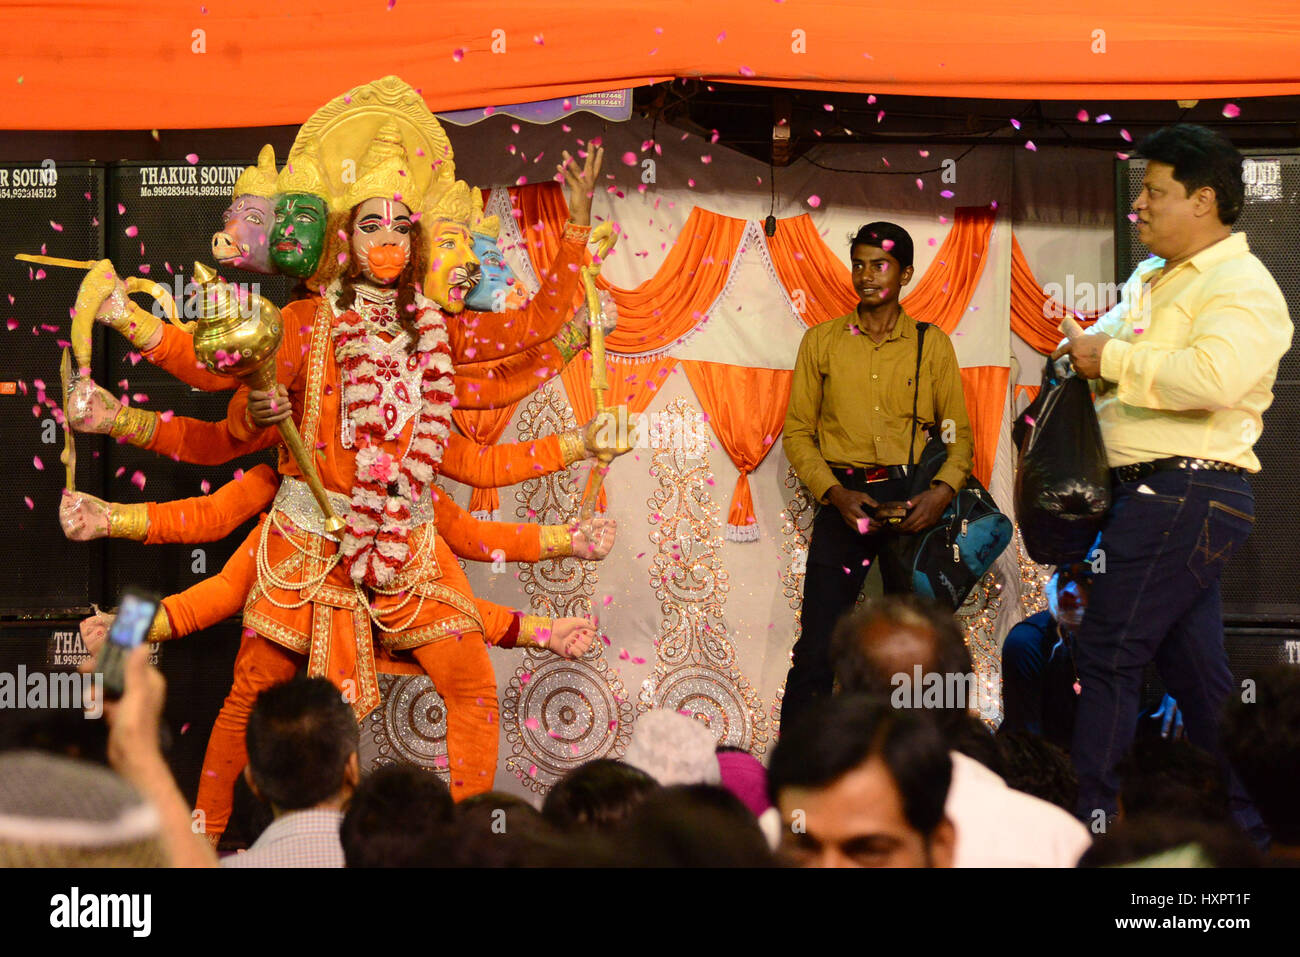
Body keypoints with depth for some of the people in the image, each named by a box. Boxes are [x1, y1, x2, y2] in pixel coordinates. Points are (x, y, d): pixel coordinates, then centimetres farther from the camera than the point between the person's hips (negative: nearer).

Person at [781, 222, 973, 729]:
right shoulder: (822, 341, 9)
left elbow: (959, 433, 8)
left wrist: (942, 490, -11)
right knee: (817, 648, -7)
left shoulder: (932, 345, 10)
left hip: (913, 503, 1)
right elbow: (797, 431, 7)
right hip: (843, 501, -1)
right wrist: (835, 493, -8)